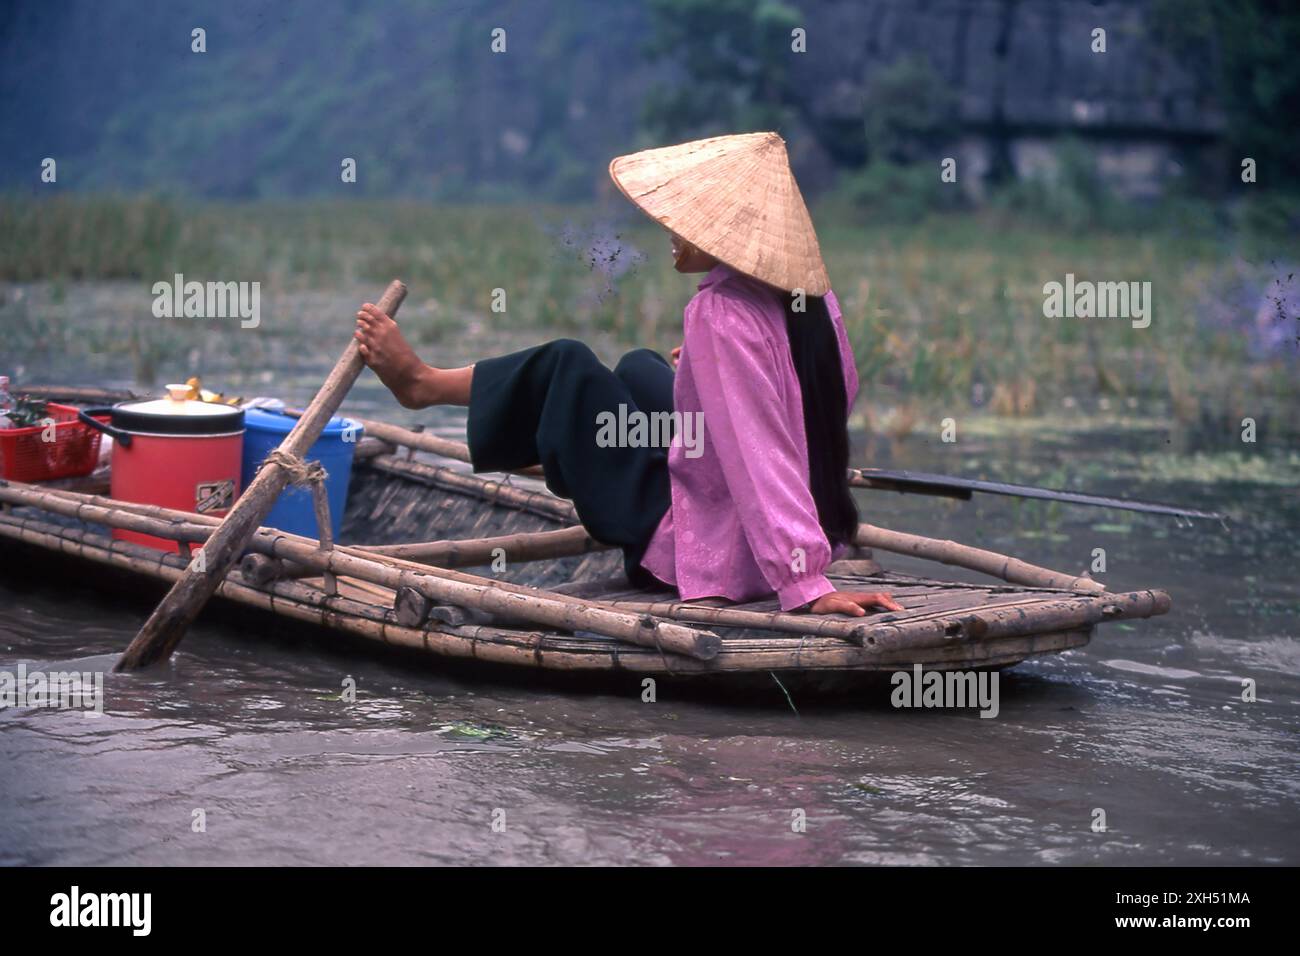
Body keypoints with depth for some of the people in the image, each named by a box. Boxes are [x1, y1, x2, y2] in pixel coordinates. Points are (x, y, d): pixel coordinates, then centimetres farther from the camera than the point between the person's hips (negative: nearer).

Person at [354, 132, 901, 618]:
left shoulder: (721, 315, -26)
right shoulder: (808, 294, -3)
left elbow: (760, 456, -31)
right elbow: (841, 395, 14)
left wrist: (806, 585, -33)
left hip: (706, 551, -8)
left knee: (565, 368, 3)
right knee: (637, 367, 26)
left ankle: (424, 384, 29)